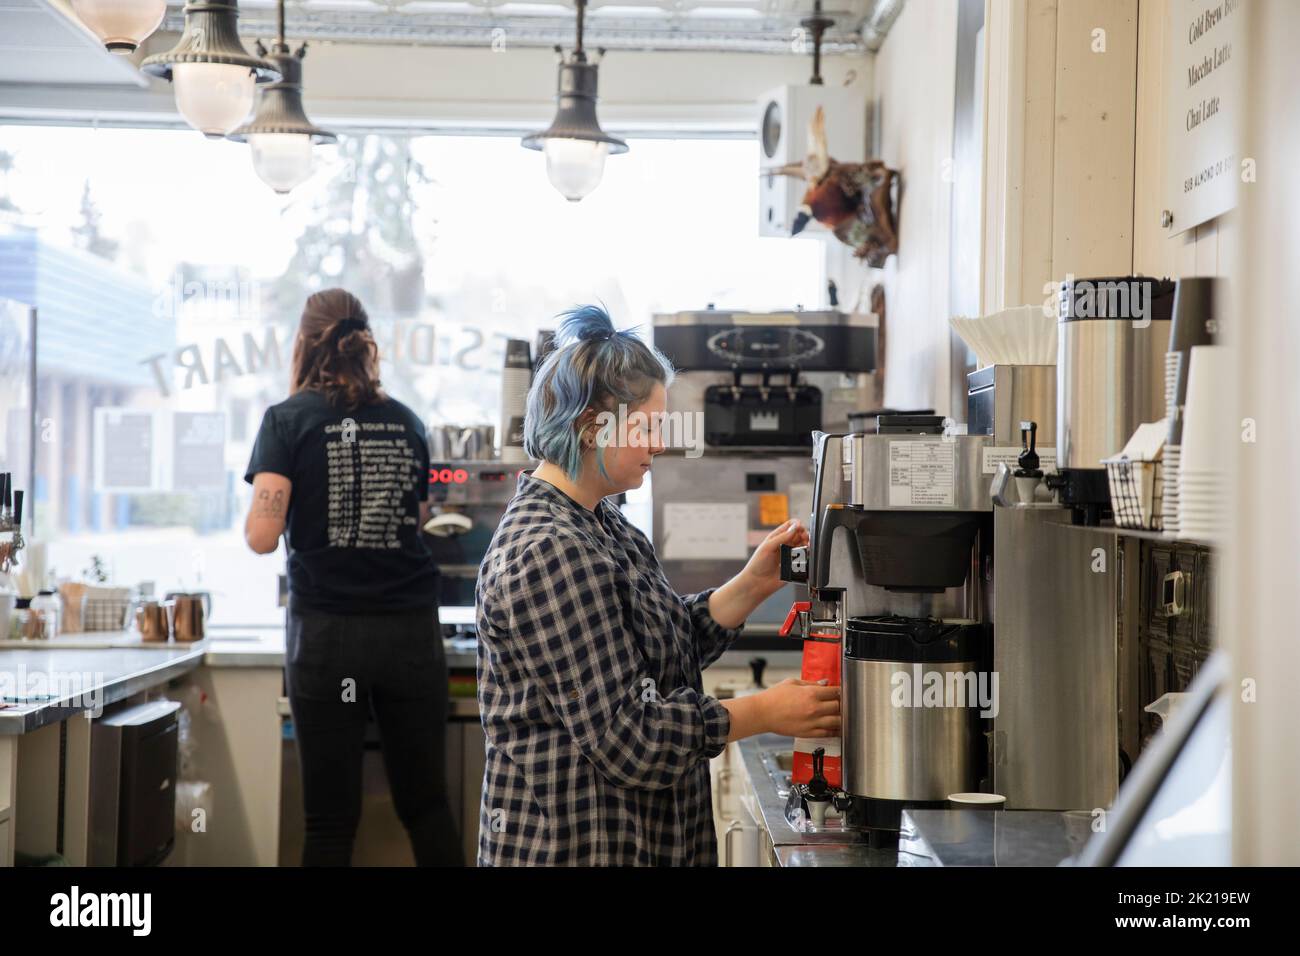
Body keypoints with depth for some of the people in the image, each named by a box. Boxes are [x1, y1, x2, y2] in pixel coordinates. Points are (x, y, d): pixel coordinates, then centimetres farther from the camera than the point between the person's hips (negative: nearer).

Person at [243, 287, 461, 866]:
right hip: (411, 629, 3)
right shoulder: (407, 422, 9)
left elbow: (262, 536, -10)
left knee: (331, 818, 3)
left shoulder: (288, 421, -2)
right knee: (426, 804, 11)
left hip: (326, 631, -3)